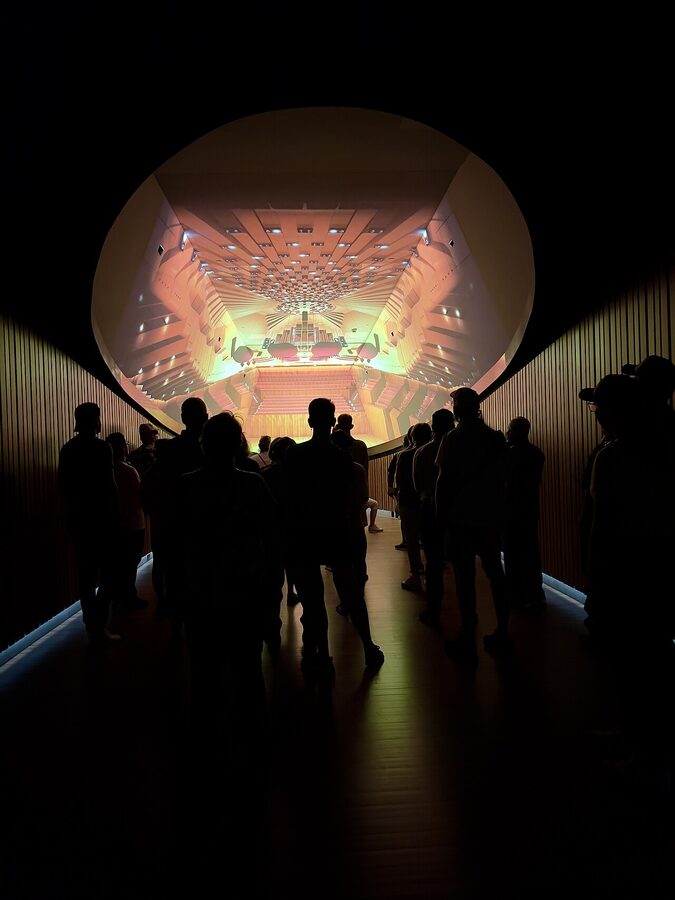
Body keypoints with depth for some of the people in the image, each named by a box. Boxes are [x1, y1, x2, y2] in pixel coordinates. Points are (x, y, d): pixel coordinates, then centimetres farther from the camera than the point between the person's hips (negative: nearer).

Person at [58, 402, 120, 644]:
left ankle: (92, 624, 21)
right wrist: (115, 513, -4)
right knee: (107, 573, 1)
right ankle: (99, 627, 0)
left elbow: (63, 485, 10)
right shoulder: (101, 447, -14)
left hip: (77, 518, 7)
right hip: (100, 518, -7)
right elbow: (109, 485, -17)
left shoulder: (67, 448, 7)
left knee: (86, 573, 12)